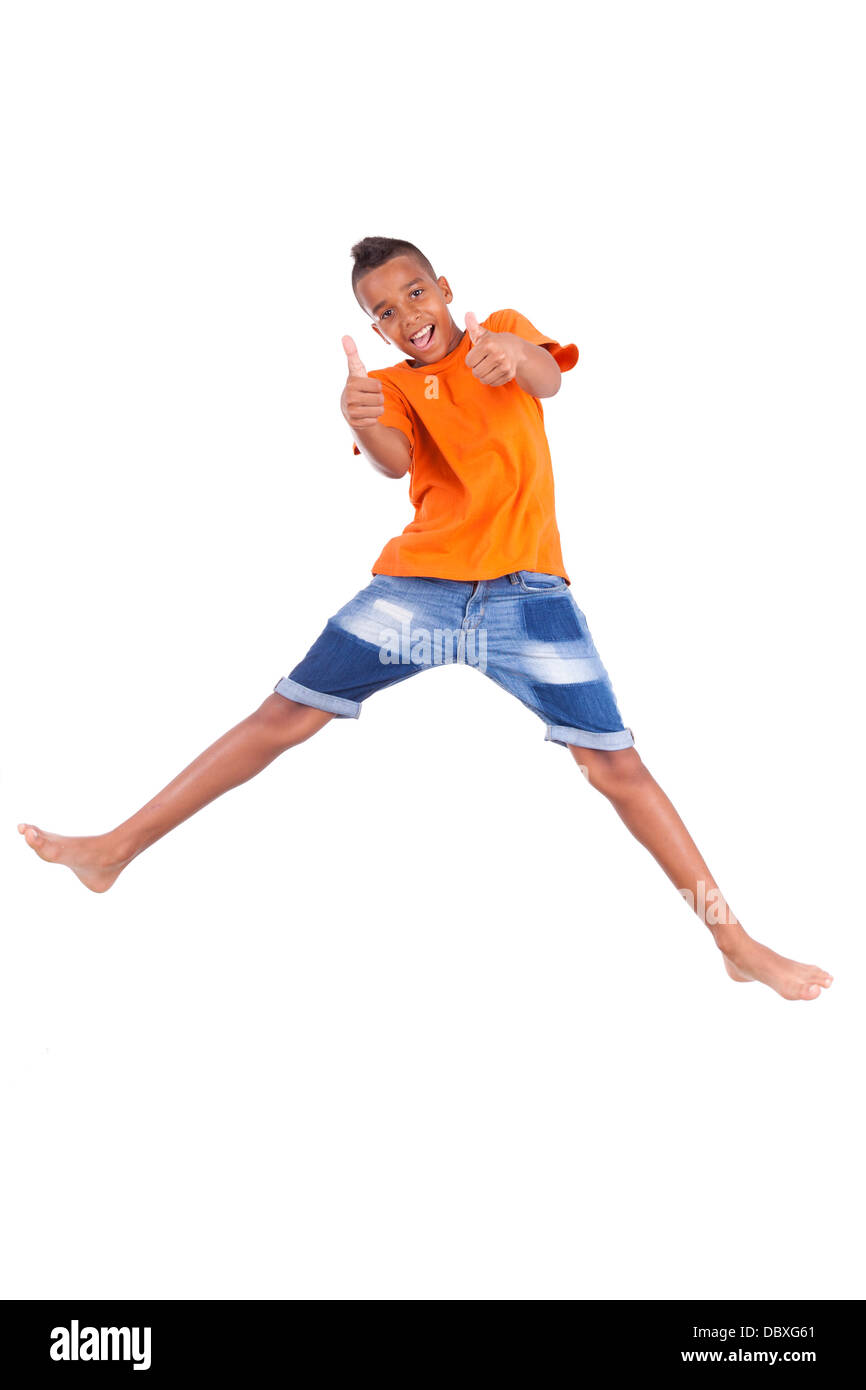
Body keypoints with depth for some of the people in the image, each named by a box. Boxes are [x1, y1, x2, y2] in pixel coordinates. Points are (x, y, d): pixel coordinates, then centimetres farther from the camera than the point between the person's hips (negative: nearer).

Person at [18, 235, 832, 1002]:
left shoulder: (504, 329, 9)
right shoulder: (393, 386, 10)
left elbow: (547, 379, -15)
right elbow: (394, 462, -13)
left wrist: (514, 352, -41)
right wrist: (360, 424, -39)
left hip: (526, 591, -1)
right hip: (416, 585, 2)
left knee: (615, 766, -6)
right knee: (283, 717, -1)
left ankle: (735, 945, 4)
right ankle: (116, 851, 6)